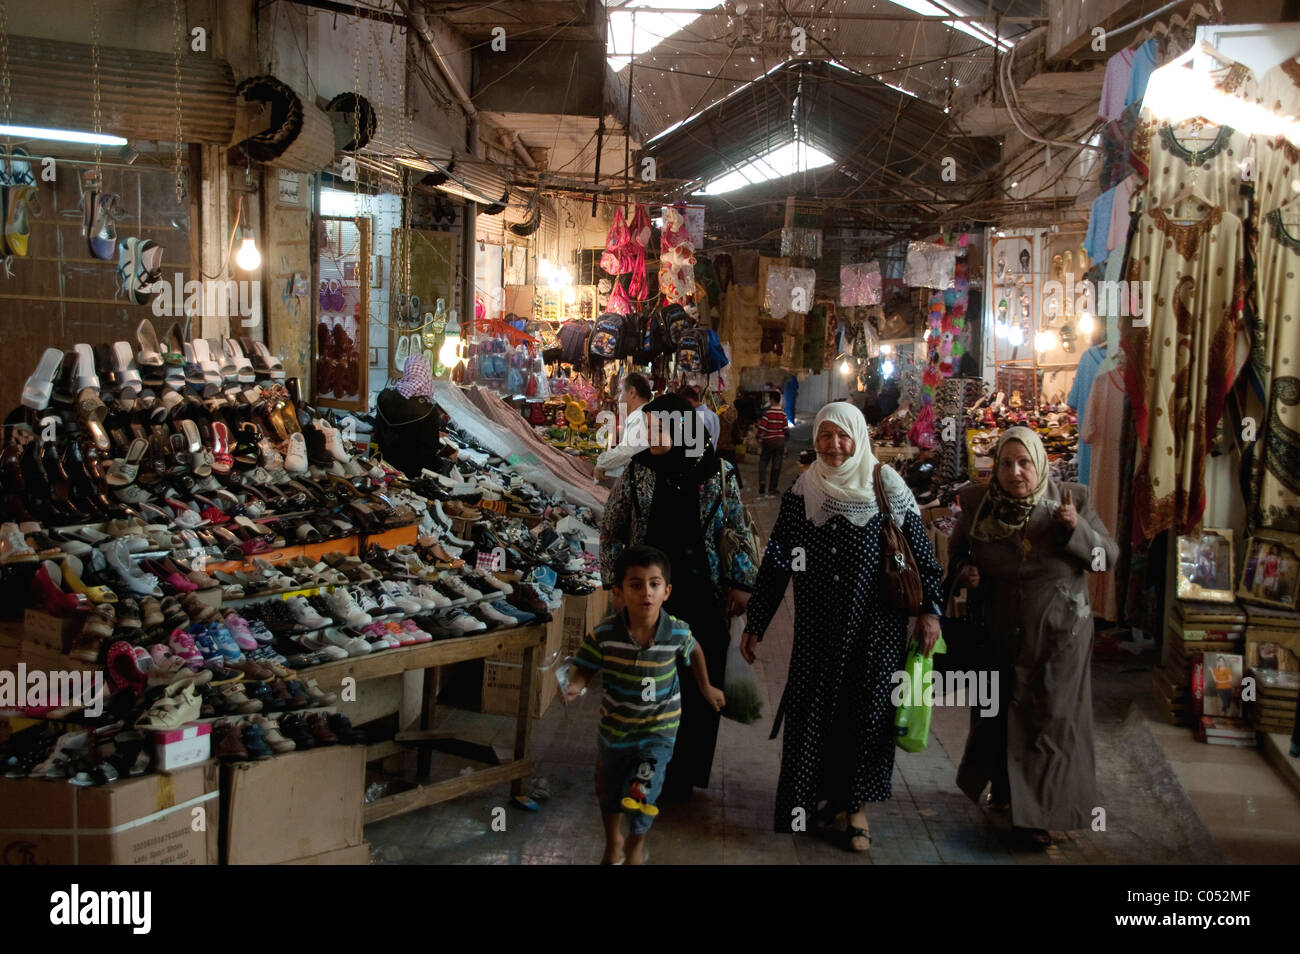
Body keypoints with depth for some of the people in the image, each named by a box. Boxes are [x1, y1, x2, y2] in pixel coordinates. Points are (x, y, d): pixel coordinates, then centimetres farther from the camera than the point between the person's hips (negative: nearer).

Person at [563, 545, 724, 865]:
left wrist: (706, 687, 16)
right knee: (609, 792, 21)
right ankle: (613, 842, 53)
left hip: (658, 732, -1)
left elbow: (694, 652, 4)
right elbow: (584, 669, -12)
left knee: (640, 796, -9)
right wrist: (573, 687, -34)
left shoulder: (678, 633, -19)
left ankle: (637, 844, 26)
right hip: (614, 726, 2)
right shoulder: (604, 635, -22)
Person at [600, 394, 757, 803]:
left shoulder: (718, 473, -3)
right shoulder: (638, 470, -1)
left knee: (698, 687, 5)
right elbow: (611, 529, 6)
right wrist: (616, 582, 2)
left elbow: (737, 532, 4)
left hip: (702, 597, -1)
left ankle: (683, 774, 22)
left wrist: (740, 583, -1)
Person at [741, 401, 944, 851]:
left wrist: (929, 609, -8)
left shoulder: (888, 488, -4)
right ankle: (819, 794, 25)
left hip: (874, 628, -1)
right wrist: (755, 624, 3)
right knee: (812, 709, 5)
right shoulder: (802, 492, 1)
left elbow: (921, 552, -1)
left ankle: (856, 806, 21)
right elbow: (776, 560, 3)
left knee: (867, 710, 4)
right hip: (817, 628, 2)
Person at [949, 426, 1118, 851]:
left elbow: (1109, 556, -7)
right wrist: (964, 571, -10)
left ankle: (1034, 815, 15)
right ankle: (1003, 786, 43)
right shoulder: (978, 504, -7)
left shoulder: (1070, 500, -10)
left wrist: (1077, 529, -25)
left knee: (1047, 720, 1)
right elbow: (957, 547, 11)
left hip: (1058, 637, -2)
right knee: (997, 713, 17)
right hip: (999, 635, 2)